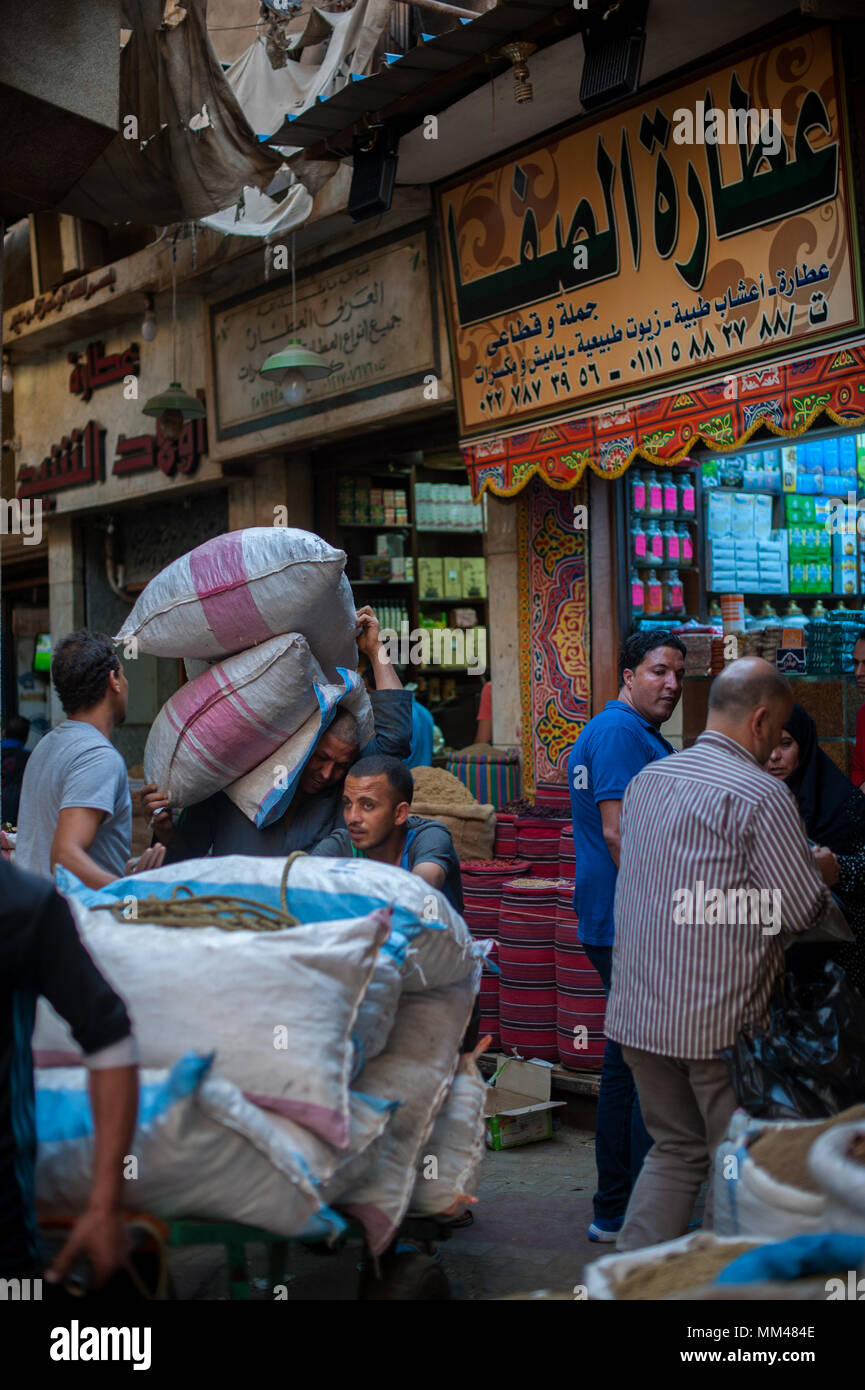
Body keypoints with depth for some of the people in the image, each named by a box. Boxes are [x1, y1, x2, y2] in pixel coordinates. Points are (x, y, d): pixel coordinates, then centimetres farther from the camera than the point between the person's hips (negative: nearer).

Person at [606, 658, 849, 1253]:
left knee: (676, 1148, 18)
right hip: (720, 1019, -7)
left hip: (640, 1011, 7)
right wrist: (818, 871, 10)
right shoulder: (762, 794, -14)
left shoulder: (647, 779, 10)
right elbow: (803, 910, -13)